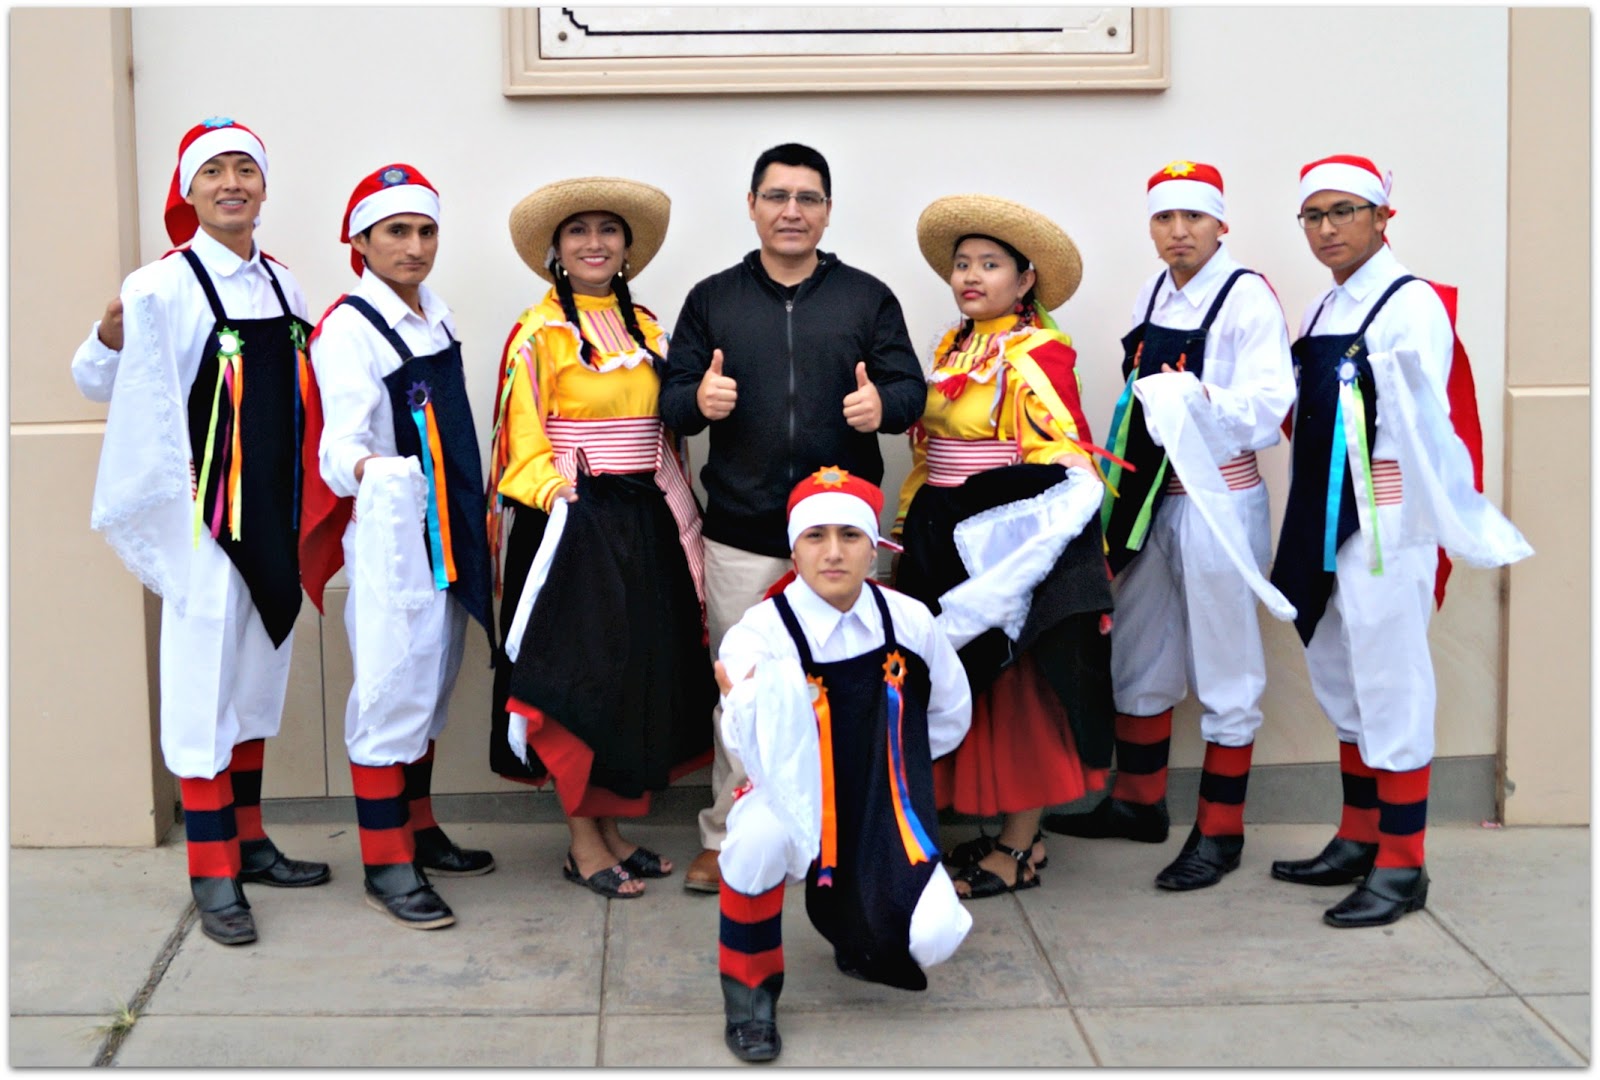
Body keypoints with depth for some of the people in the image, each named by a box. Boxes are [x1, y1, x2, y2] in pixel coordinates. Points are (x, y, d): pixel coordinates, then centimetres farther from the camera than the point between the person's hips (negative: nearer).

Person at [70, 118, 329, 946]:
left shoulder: (282, 285, 9)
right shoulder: (165, 287, -10)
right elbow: (97, 383, -11)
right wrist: (111, 335, -30)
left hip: (275, 512, 7)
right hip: (205, 512, -6)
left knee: (260, 673, 14)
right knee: (206, 682, -4)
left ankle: (247, 841, 27)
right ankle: (212, 873, 4)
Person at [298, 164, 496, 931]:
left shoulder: (434, 316, 12)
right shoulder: (348, 329, -13)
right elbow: (339, 442, -22)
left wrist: (476, 516, 17)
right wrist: (369, 467, -43)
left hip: (448, 530, 8)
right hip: (388, 531, -8)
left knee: (432, 683, 16)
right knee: (390, 688, -5)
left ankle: (417, 829, 28)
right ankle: (386, 862, 3)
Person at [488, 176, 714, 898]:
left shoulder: (646, 328, 13)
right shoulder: (540, 333, -5)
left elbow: (665, 425, 14)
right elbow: (525, 437, -8)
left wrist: (678, 515, 8)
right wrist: (556, 493, -20)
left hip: (645, 521, 6)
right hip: (571, 524, -6)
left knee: (640, 669, 9)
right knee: (580, 673, -2)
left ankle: (610, 827, 21)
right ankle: (583, 844, 8)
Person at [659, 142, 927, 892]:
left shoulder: (868, 298, 7)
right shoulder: (711, 300, 8)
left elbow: (909, 387, 1)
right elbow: (671, 401, 4)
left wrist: (883, 404, -22)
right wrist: (699, 400, -19)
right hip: (741, 535, 0)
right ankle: (727, 836, 16)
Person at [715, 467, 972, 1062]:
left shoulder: (908, 620, -7)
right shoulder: (759, 633, -18)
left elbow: (952, 714, 13)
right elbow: (766, 769, -31)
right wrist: (743, 707, -49)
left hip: (884, 815, 3)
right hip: (799, 810, -3)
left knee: (931, 939, -20)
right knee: (761, 832, -37)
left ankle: (857, 930, 21)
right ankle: (749, 993, -10)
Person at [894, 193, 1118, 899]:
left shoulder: (1037, 356, -12)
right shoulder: (952, 350, 13)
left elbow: (1062, 466, -17)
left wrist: (1018, 549, -21)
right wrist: (911, 528, 16)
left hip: (1011, 544, -8)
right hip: (948, 549, 8)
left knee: (1017, 690, -1)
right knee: (973, 686, 11)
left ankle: (1020, 848, 9)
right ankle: (1014, 828, 21)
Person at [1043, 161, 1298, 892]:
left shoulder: (1248, 297, -10)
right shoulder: (1151, 298, 12)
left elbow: (1268, 406, -18)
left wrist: (1201, 400, -31)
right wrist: (1117, 494, 13)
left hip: (1219, 497, -8)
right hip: (1149, 496, 8)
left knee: (1223, 667, 1)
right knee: (1136, 654, 17)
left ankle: (1220, 831, 10)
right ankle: (1138, 801, 33)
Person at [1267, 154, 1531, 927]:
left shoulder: (1412, 306, -11)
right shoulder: (1320, 314, 14)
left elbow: (1431, 426, -16)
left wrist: (1472, 528, -17)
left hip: (1387, 522, -8)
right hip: (1324, 518, 8)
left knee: (1390, 687, -3)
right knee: (1342, 682, 15)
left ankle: (1401, 865, 6)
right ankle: (1358, 840, 28)